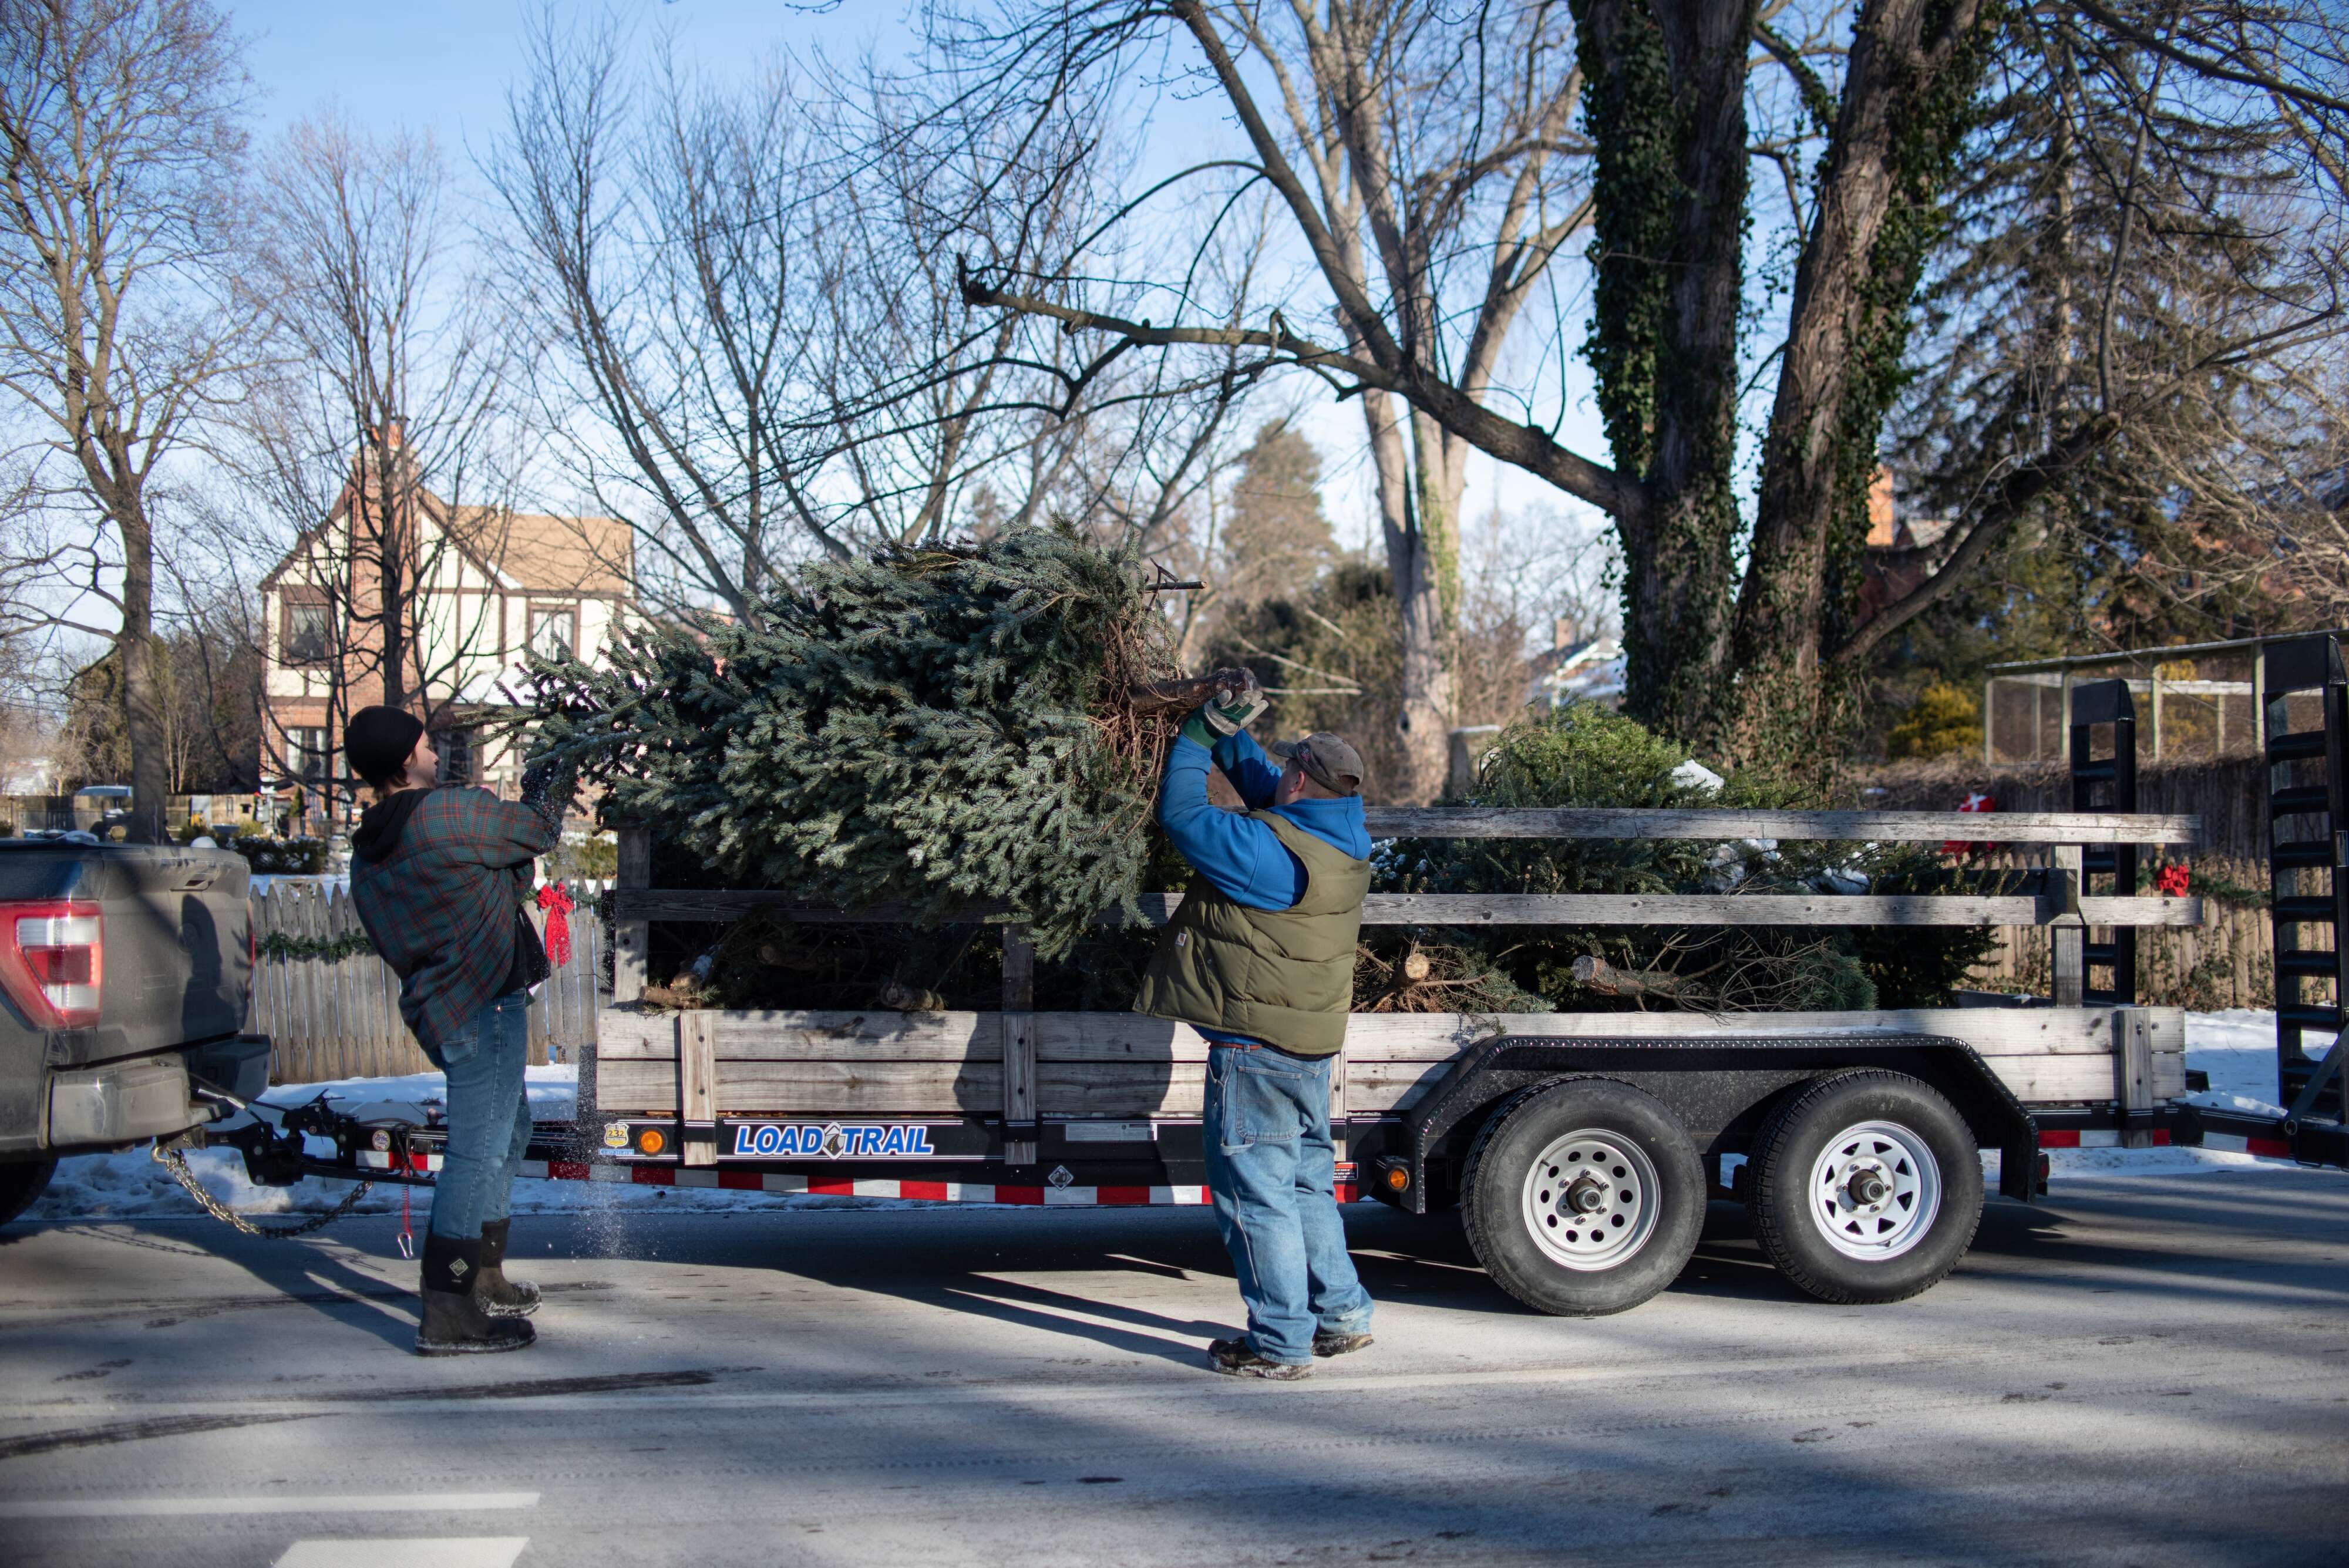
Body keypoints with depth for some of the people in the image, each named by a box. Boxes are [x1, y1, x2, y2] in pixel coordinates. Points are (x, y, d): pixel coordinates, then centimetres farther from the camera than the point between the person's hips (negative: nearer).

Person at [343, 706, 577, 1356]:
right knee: (478, 1151, -10)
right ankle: (447, 1314, -11)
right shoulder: (448, 814, -15)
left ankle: (485, 1280, 33)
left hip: (440, 1006, 10)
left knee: (508, 1131, 25)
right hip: (483, 1006, -10)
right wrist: (552, 786, 19)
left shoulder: (367, 856, 12)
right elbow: (538, 831, -2)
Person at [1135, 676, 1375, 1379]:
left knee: (1255, 1190, -2)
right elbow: (1260, 785, 21)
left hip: (1256, 1044, -9)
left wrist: (1202, 732, -6)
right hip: (1312, 1039, 9)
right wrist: (1231, 733, 19)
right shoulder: (1342, 839, 5)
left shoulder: (1271, 851, -23)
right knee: (1307, 1180, 21)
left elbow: (1182, 814, -16)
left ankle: (1280, 1343, 3)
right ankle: (1341, 1313, 27)